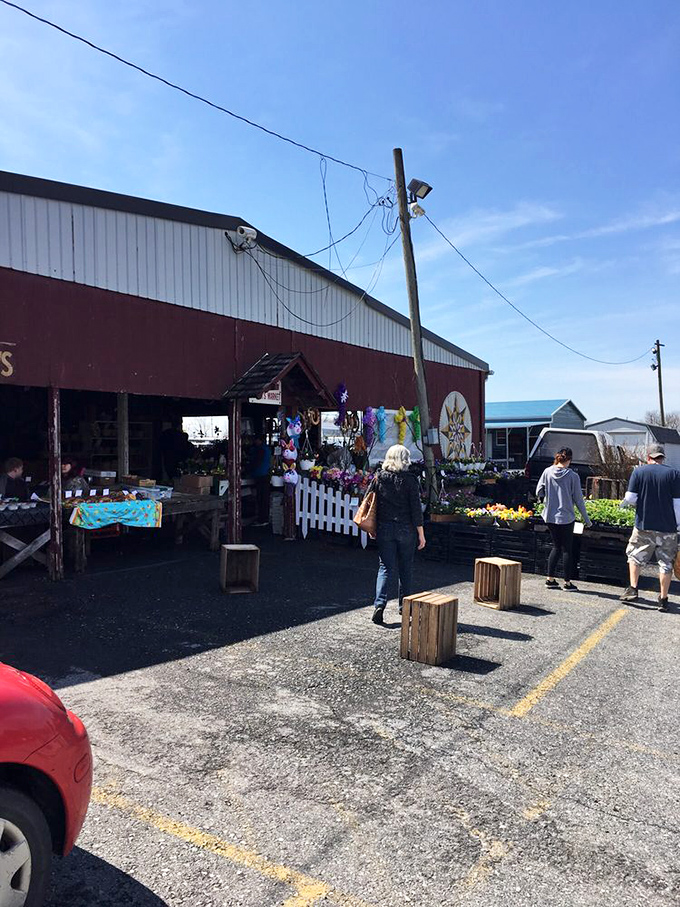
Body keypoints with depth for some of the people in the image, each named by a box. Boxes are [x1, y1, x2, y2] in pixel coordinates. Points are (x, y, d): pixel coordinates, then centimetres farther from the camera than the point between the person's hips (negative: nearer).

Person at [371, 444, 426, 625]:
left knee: (386, 567, 5)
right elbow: (416, 508, -9)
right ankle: (404, 605, 22)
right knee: (405, 568, 13)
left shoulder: (379, 478, 0)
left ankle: (379, 604, -11)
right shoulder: (410, 479, -8)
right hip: (406, 530, -2)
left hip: (384, 529, 2)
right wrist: (421, 533, -3)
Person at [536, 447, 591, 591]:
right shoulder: (573, 476, -10)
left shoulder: (547, 472, -3)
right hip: (566, 517, -4)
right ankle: (567, 583, 12)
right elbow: (579, 500, -6)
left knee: (556, 547, 17)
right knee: (567, 549, 7)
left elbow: (538, 492, 3)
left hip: (550, 516, 4)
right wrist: (587, 520, 4)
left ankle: (550, 579, 16)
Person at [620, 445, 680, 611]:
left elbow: (630, 498, -7)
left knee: (635, 556, 17)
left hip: (643, 525, 0)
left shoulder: (639, 471, -2)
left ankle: (633, 589, 11)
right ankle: (663, 599, 12)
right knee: (666, 563, 9)